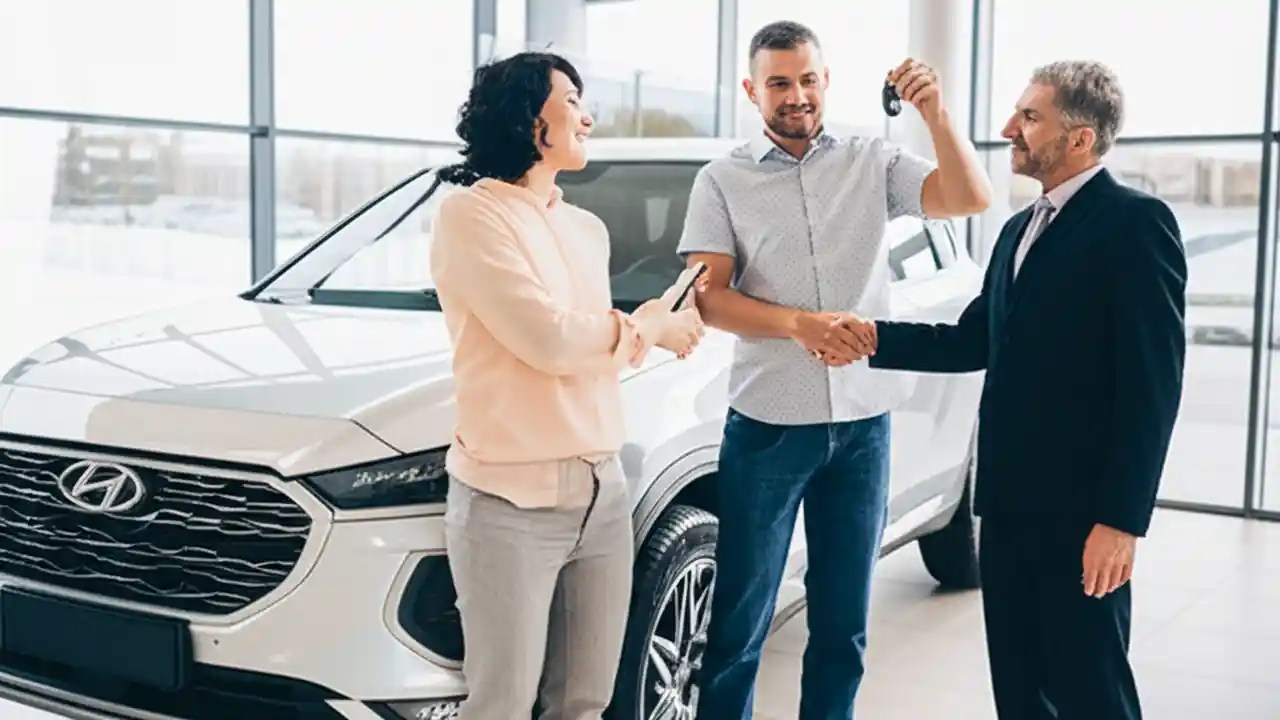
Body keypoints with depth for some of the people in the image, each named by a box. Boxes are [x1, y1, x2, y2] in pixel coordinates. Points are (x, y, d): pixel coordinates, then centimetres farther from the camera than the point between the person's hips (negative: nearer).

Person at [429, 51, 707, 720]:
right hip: (511, 503, -7)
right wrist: (649, 327, 0)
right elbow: (548, 340, -15)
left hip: (602, 492, 7)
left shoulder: (588, 228, 16)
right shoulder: (470, 214, -7)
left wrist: (653, 325, -2)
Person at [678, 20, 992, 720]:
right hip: (767, 426, -2)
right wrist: (799, 323, -23)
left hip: (862, 425, 2)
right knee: (738, 624, 6)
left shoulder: (874, 162, 5)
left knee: (844, 626, 13)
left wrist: (935, 113, -20)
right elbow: (708, 297, -8)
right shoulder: (723, 180, 0)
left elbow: (969, 198, -6)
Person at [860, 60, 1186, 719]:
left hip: (1081, 508, -8)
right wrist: (876, 338, 1)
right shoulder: (1020, 229, 17)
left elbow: (1153, 382, -16)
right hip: (1009, 500, 8)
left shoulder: (1135, 222, -11)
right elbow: (975, 341, 16)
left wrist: (1122, 518, -20)